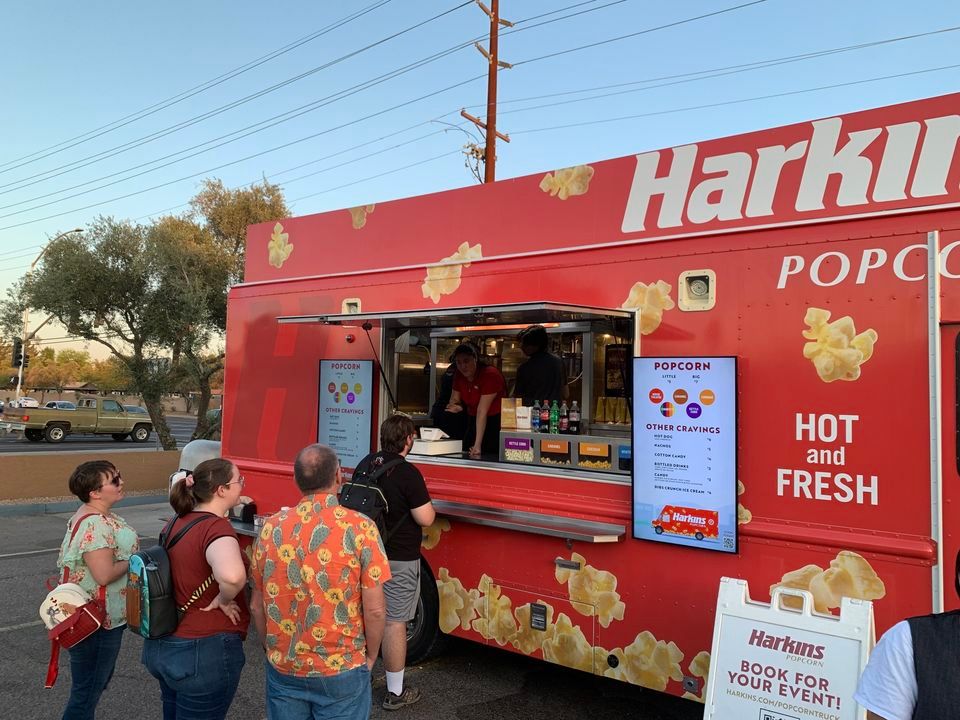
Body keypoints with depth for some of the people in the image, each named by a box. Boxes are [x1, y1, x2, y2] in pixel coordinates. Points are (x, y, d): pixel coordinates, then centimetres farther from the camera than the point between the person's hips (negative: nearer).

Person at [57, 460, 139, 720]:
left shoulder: (95, 515, 7)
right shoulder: (95, 525, -26)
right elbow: (104, 574, -28)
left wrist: (134, 555, 3)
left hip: (102, 615, 10)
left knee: (98, 680, 25)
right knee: (87, 692, 4)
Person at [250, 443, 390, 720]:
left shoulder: (271, 527, -5)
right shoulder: (360, 527, -16)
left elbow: (257, 605, 4)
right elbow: (374, 610, -13)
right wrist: (370, 657, 3)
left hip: (282, 668, 3)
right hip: (341, 670, -3)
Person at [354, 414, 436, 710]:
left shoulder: (366, 464, 2)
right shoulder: (408, 473, -21)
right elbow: (425, 518, -20)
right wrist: (427, 502, 0)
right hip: (398, 560, -7)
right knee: (395, 622, 2)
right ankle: (395, 693, 13)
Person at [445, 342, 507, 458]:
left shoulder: (490, 374, -23)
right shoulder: (459, 374, -3)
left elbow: (482, 411, -28)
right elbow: (455, 399, 7)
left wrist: (477, 444, -30)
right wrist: (455, 406, -20)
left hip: (495, 421, -6)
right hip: (473, 421, 6)